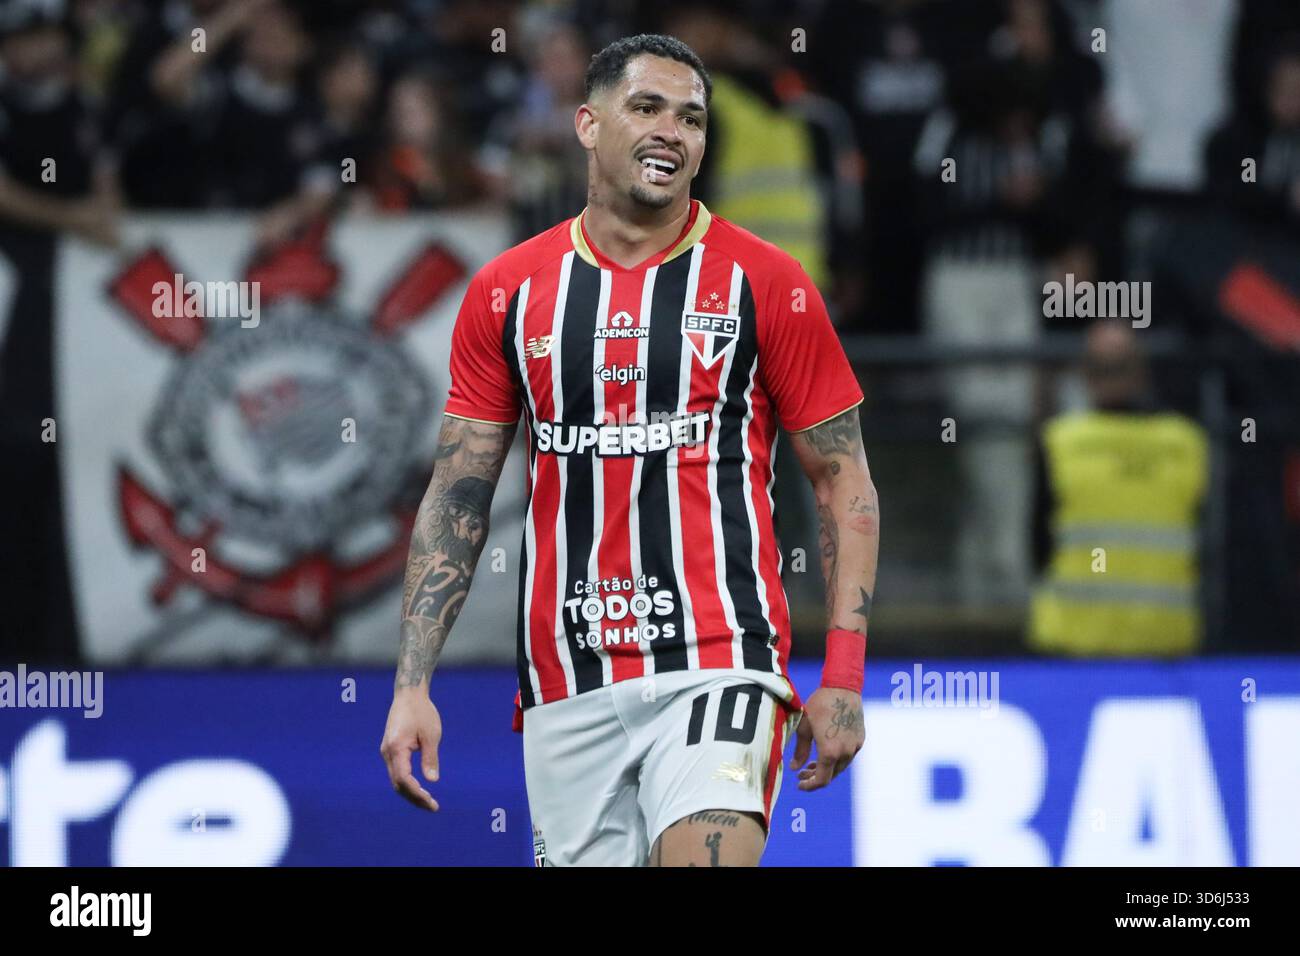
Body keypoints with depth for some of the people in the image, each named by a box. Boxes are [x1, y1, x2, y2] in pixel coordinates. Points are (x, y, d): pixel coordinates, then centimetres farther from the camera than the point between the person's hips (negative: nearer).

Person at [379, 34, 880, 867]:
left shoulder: (766, 283, 1)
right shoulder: (508, 291, 8)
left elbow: (844, 482, 4)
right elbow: (457, 499, 10)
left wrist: (844, 677, -5)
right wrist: (413, 684, 2)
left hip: (719, 663, -3)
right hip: (567, 685, 3)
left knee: (708, 855, -23)